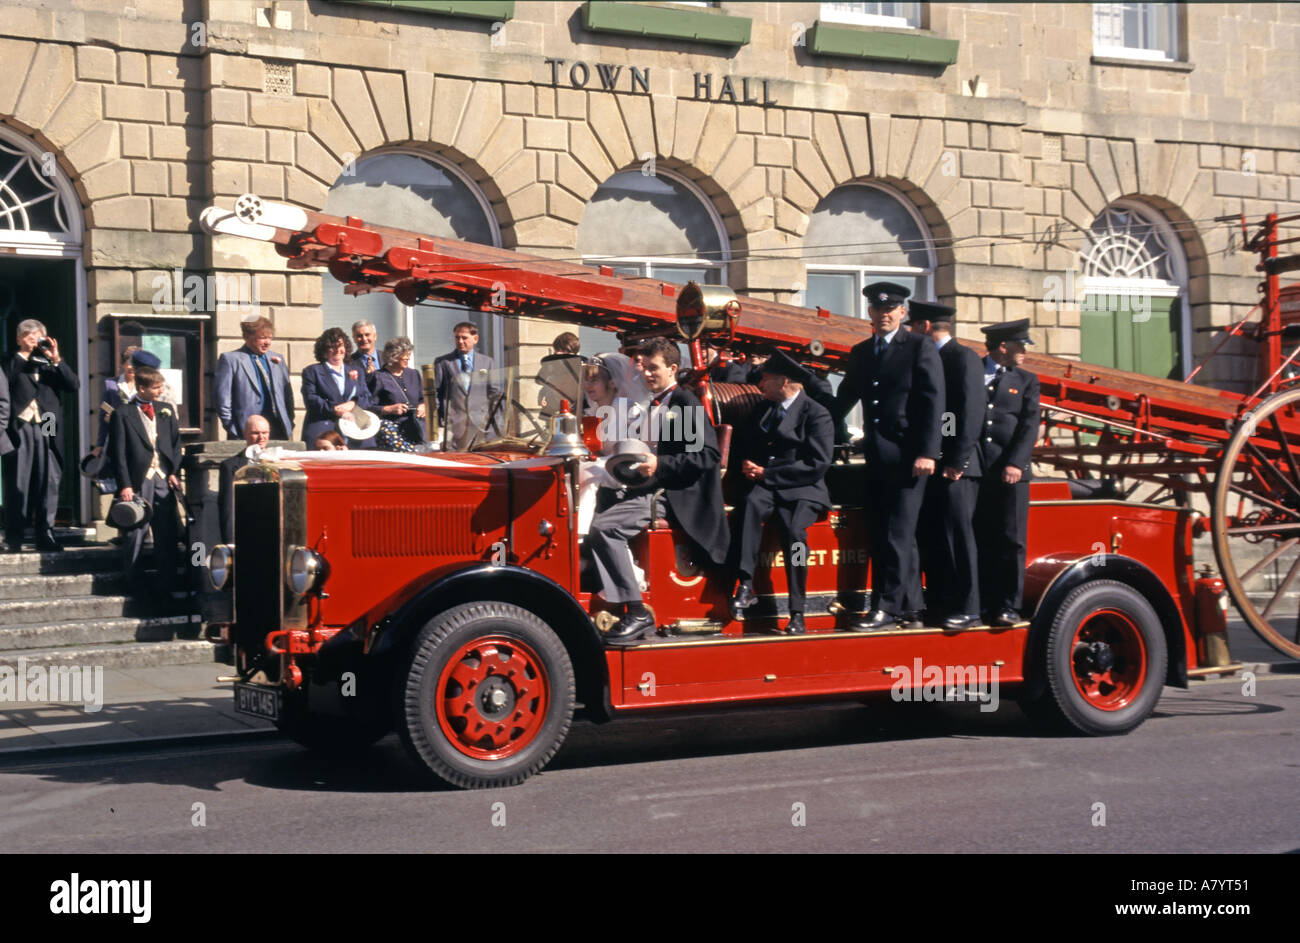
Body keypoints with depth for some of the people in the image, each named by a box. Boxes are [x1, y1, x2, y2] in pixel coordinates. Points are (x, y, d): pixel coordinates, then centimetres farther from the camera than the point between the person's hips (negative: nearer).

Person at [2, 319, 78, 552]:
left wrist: (56, 360, -5)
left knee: (49, 483, 1)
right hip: (19, 430, -3)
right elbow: (5, 380, -12)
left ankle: (45, 536, 5)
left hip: (46, 430, 3)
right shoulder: (12, 363, 9)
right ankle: (13, 537, 4)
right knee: (17, 485, 0)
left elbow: (73, 385, 3)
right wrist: (23, 354, -9)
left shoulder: (49, 364, 15)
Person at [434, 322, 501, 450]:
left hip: (481, 423, 1)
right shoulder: (442, 362, 9)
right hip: (454, 423, -1)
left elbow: (494, 391, 14)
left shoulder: (486, 361, 14)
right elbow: (435, 393, 7)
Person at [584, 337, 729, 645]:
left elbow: (710, 455, -14)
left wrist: (660, 465, -18)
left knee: (604, 527, -26)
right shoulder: (652, 405, 21)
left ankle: (638, 613, -24)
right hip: (647, 488, 9)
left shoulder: (686, 403, -4)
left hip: (671, 494, -9)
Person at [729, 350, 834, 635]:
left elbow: (817, 464, -11)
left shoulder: (817, 414, -2)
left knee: (794, 529, -32)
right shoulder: (761, 411, 20)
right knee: (750, 504, -32)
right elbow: (740, 448, 24)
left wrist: (768, 473, -12)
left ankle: (797, 614, -26)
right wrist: (745, 463, -2)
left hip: (802, 490, -4)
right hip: (763, 486, 4)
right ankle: (745, 585, -37)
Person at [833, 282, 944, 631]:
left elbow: (932, 402, -8)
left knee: (897, 534, -8)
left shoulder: (920, 348, -2)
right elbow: (845, 398, 22)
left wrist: (926, 452, -15)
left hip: (908, 455, -7)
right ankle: (909, 610, 15)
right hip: (876, 455, 7)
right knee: (881, 536, 8)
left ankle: (886, 608, -6)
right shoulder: (860, 353, 16)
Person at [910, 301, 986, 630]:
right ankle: (937, 606, 14)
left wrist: (957, 462, -18)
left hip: (954, 467, -8)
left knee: (958, 537, -7)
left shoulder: (964, 358, -6)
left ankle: (967, 610, -4)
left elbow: (972, 412, -14)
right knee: (931, 540, 8)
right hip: (930, 465, 8)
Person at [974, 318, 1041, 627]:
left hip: (1010, 472, 0)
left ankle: (1009, 607, -1)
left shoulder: (1026, 381, 14)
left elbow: (1030, 426, 3)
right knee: (979, 541, 3)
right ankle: (982, 604, 8)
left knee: (1011, 541, -3)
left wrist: (1016, 463, -11)